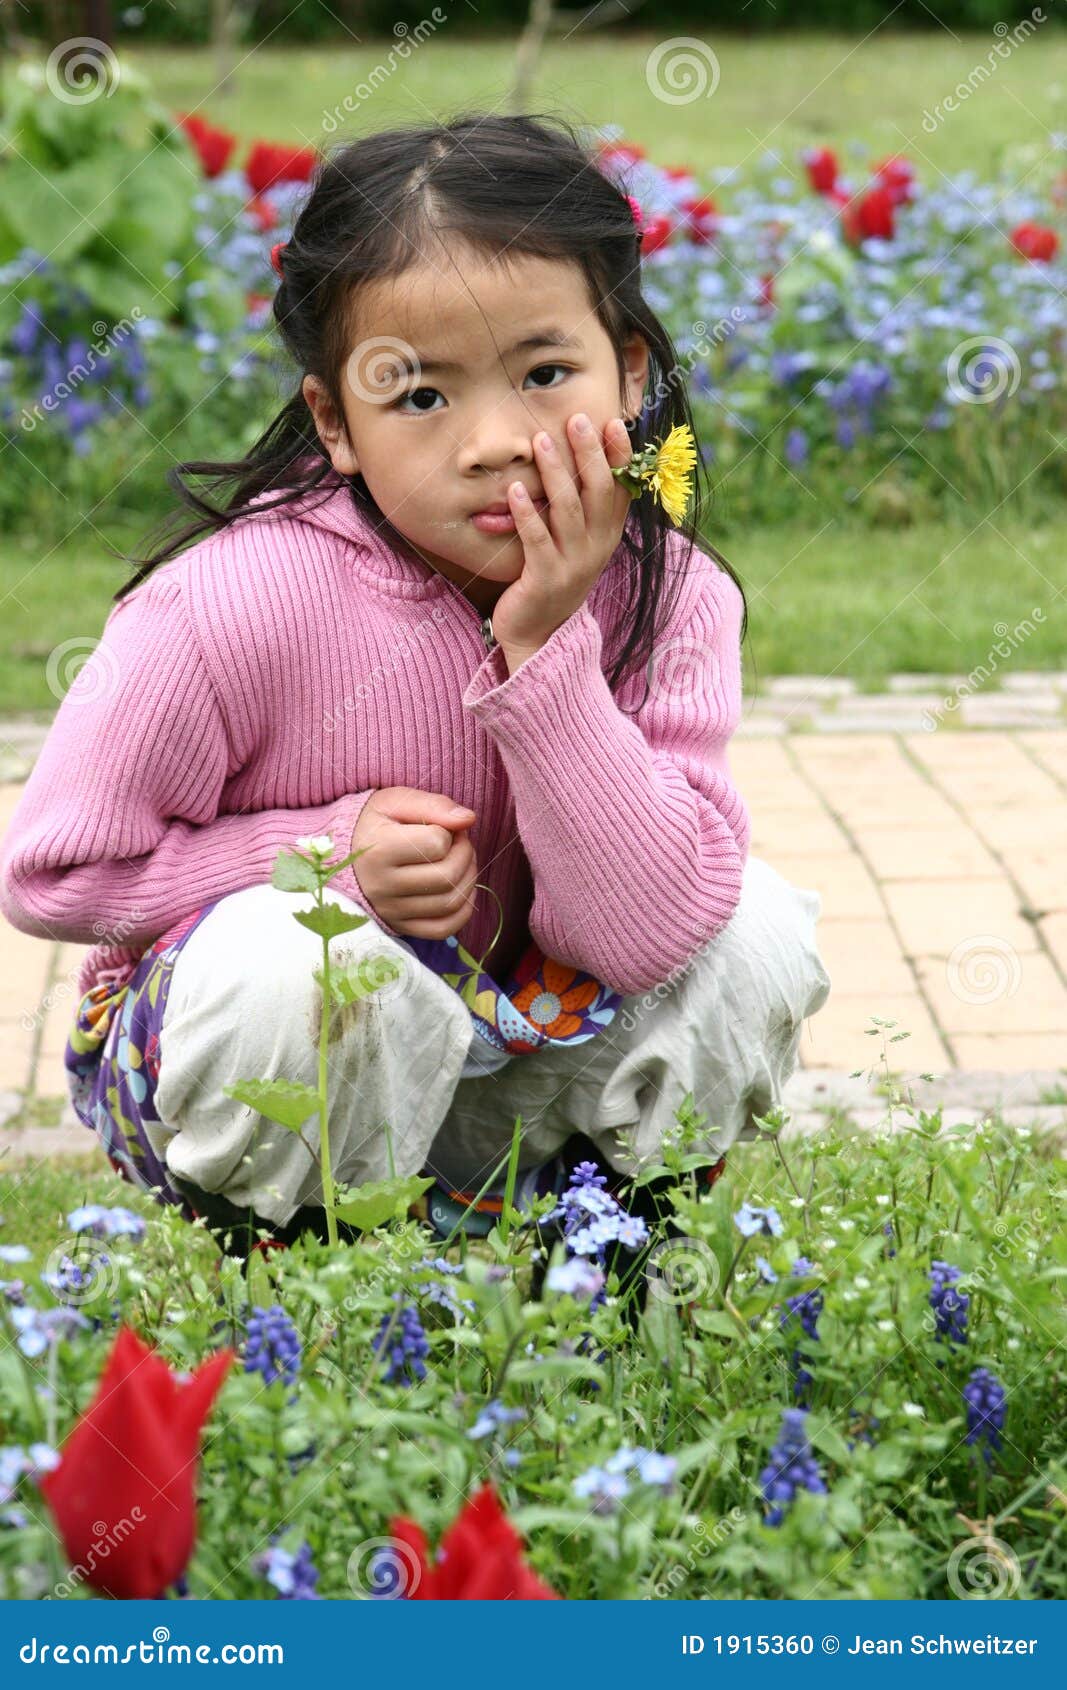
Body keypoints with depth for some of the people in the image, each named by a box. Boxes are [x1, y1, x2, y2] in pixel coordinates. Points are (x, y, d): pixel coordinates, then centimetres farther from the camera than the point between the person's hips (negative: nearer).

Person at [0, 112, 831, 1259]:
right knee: (292, 957, -36)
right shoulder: (234, 605, -24)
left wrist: (543, 649, -30)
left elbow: (643, 932, -22)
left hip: (492, 1056, 4)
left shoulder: (668, 598, -14)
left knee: (758, 928, -17)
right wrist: (330, 854, -25)